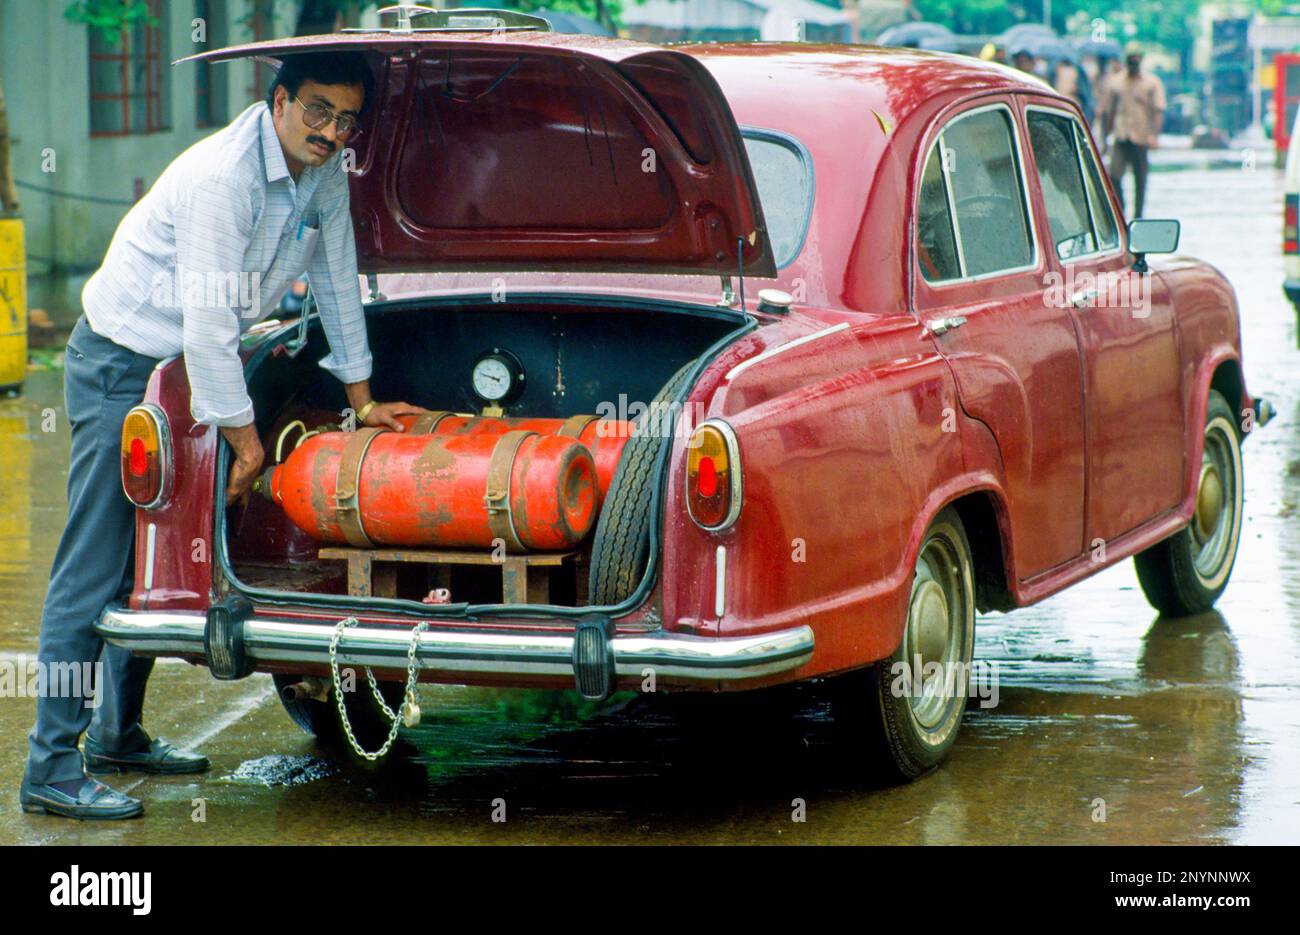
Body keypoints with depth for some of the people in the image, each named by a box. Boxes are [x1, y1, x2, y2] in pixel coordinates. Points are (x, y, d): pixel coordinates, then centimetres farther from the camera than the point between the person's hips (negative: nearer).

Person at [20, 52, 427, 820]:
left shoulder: (326, 178, -1)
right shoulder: (220, 177, -27)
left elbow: (338, 282, 13)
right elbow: (207, 322, -26)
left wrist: (362, 399, 18)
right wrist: (244, 435, -18)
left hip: (188, 367, 9)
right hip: (120, 361, -8)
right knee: (94, 568, -10)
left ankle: (118, 734, 25)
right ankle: (52, 767, -9)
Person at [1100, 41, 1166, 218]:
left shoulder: (1152, 83, 3)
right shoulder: (1114, 82, 11)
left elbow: (1159, 111, -5)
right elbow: (1107, 112, 16)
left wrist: (1154, 135, -20)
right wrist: (1105, 137, 11)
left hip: (1142, 140, -1)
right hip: (1121, 139, 1)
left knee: (1140, 182, 4)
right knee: (1114, 177, -14)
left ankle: (1137, 217, 14)